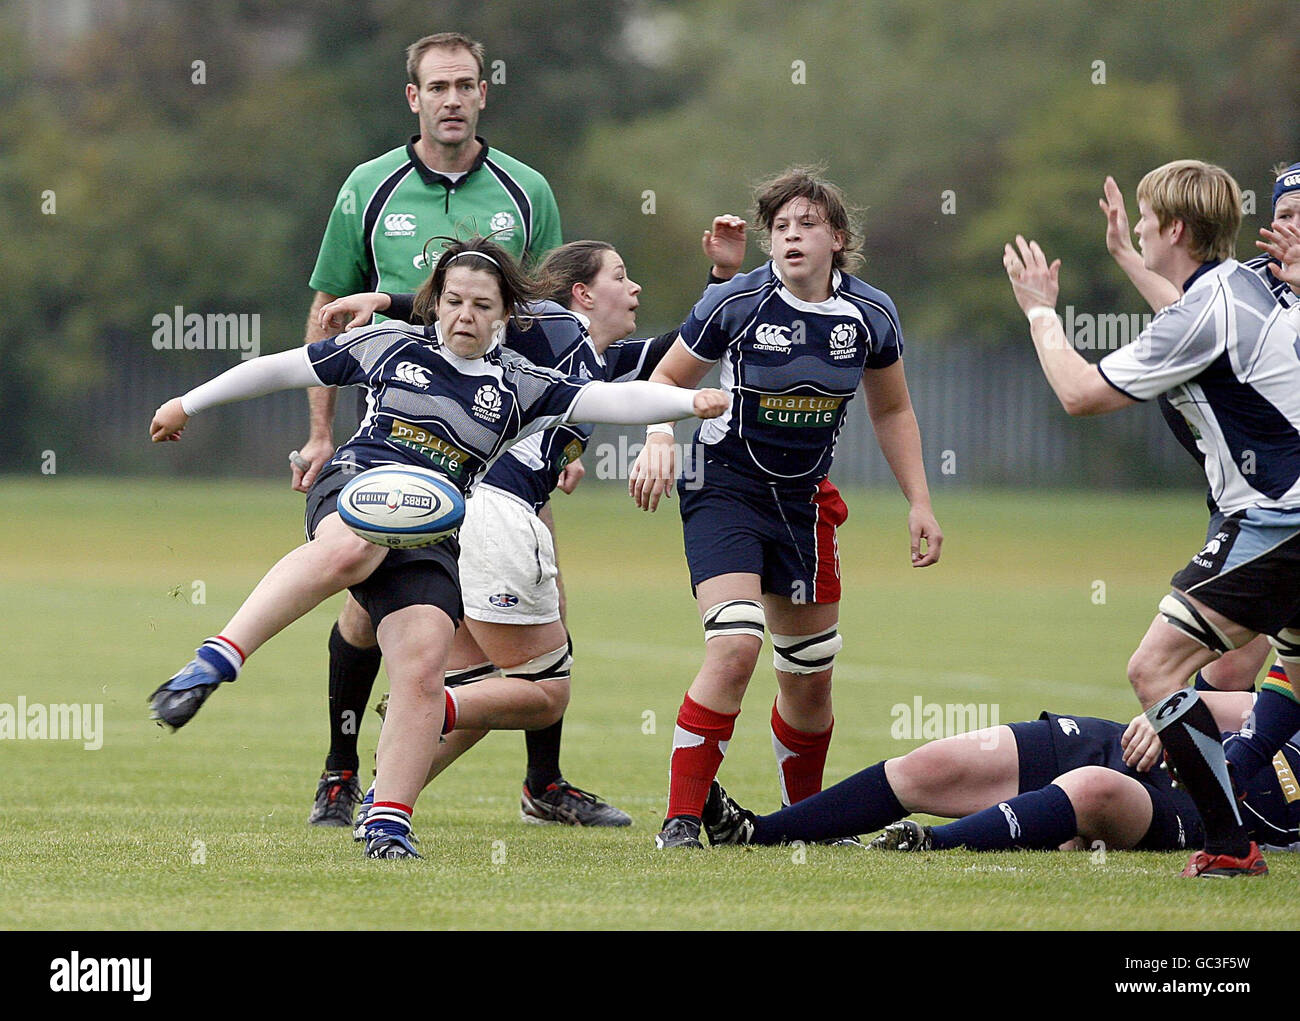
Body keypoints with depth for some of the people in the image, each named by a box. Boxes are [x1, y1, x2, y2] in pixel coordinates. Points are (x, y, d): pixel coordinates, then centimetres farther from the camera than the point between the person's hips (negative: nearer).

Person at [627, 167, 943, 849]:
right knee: (735, 645, -24)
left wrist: (919, 503, 7)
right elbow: (668, 379, -1)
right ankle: (681, 819, -20)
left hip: (805, 499, 5)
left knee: (810, 675, 11)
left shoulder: (871, 315, -4)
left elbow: (892, 413, 12)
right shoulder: (735, 303, -14)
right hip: (725, 487, -5)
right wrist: (659, 441, -20)